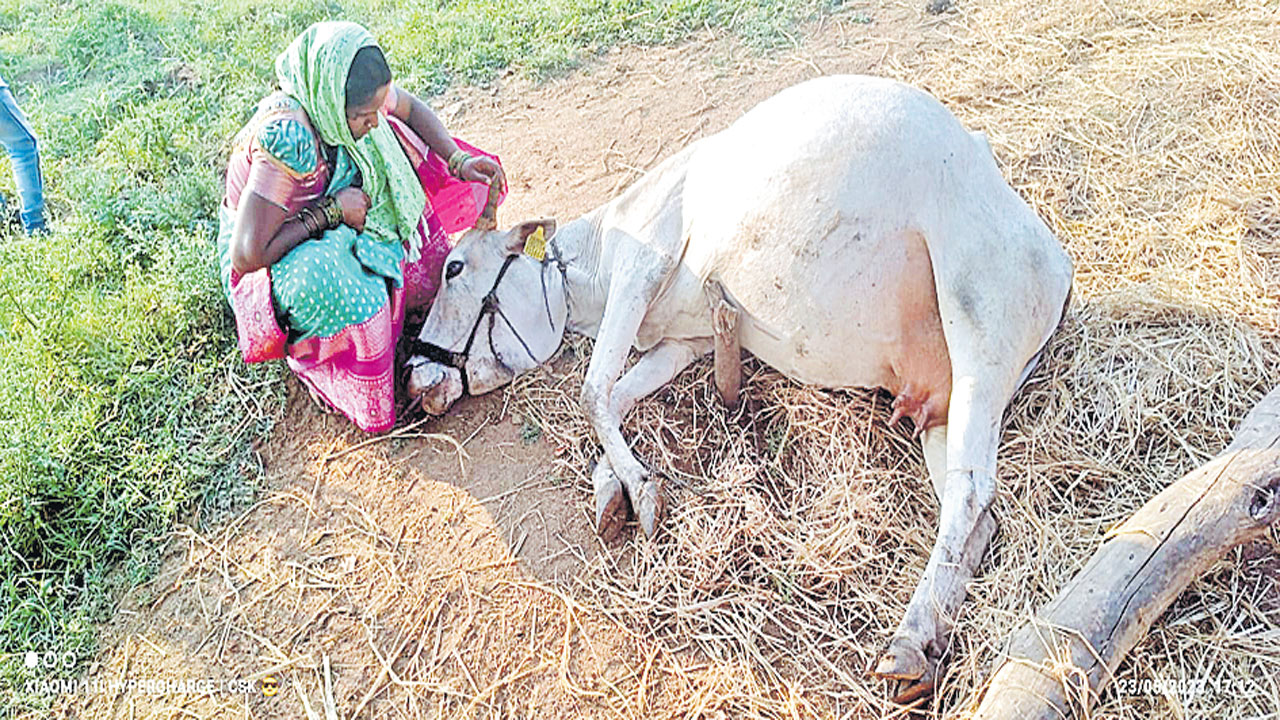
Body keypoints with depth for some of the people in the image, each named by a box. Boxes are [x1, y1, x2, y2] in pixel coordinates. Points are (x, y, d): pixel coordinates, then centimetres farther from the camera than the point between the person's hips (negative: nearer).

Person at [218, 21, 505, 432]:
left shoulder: (344, 95, -19)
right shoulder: (289, 138, -39)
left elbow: (410, 109, 3)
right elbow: (248, 254, -39)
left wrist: (458, 161, -12)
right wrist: (332, 211, -31)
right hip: (274, 255, -7)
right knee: (330, 281, -37)